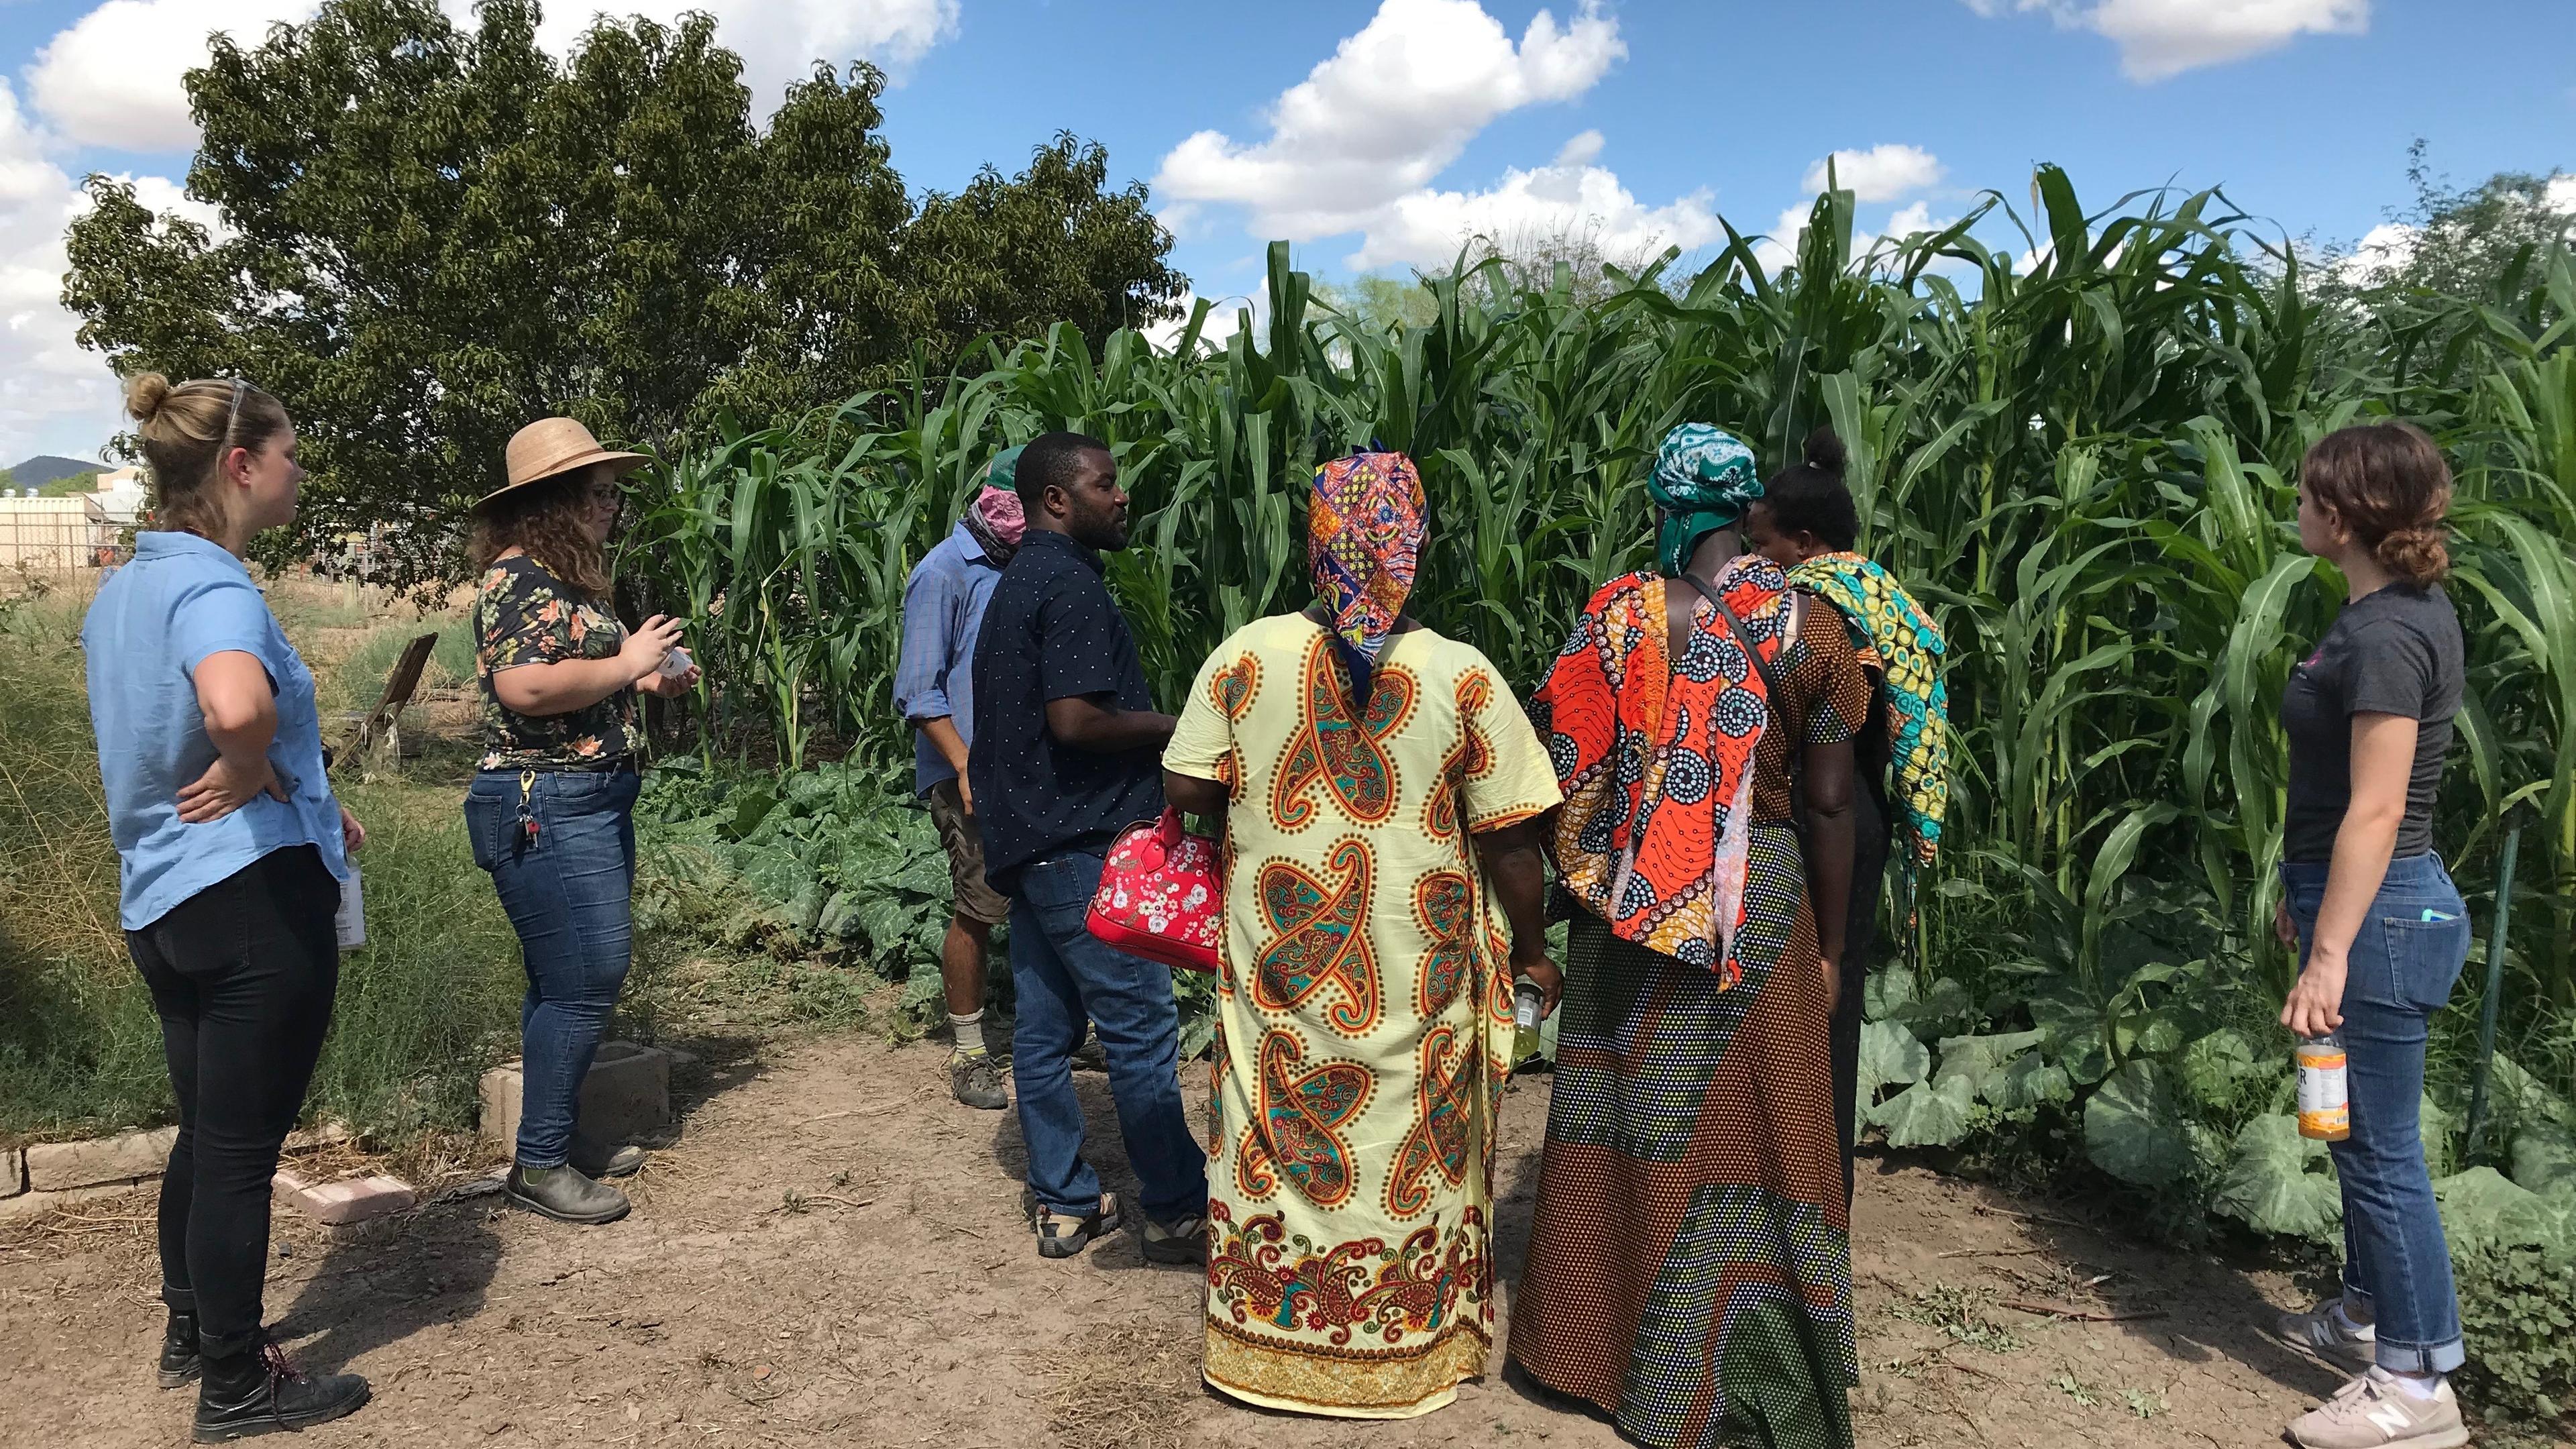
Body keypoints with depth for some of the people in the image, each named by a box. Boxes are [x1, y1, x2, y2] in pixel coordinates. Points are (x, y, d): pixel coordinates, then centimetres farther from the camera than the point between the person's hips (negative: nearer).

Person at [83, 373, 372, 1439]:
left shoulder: (121, 590, 10)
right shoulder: (213, 588, -20)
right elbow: (237, 706, -43)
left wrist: (305, 805, 18)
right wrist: (254, 777, -22)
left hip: (161, 901, 9)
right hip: (253, 900, -9)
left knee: (204, 1131, 23)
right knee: (244, 1148, 3)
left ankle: (192, 1335, 39)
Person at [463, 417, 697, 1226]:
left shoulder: (566, 578, 17)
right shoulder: (521, 578, -13)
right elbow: (525, 686, -27)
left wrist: (648, 682, 10)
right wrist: (627, 665, -16)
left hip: (592, 802, 10)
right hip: (545, 809, -10)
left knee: (570, 983, 16)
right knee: (584, 983, -7)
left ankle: (559, 1135, 28)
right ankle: (539, 1166, 4)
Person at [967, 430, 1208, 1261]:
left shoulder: (1015, 584, 18)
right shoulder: (1071, 584, -14)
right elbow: (1075, 719, -23)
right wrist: (1173, 726, -10)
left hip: (1025, 841, 10)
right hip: (1083, 842, -10)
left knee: (1045, 1028, 11)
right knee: (1141, 1030, -3)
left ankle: (1063, 1205, 20)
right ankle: (1177, 1215, 5)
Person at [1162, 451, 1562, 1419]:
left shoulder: (1247, 656, -8)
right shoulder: (1462, 676, -12)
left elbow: (1185, 787, -6)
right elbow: (1507, 835, -8)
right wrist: (1531, 948, 5)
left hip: (1278, 967, 1)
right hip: (1415, 974, -1)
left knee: (1278, 1140, 16)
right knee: (1411, 1148, 15)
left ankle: (1267, 1341, 32)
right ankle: (1407, 1346, 32)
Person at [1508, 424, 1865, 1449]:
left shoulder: (1617, 618, -7)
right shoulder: (1808, 628, -6)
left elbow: (1564, 774, -5)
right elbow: (1828, 804, -4)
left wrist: (1587, 883, 12)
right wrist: (1828, 945, 5)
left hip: (1632, 906, 0)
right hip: (1764, 900, 0)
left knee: (1631, 1111, 13)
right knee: (1751, 1123, 10)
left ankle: (1612, 1334, 29)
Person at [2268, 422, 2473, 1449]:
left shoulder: (2386, 635, -21)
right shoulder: (2394, 610, 10)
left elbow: (2376, 811, -24)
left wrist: (2330, 955, -23)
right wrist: (2305, 895, 22)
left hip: (2377, 913, -10)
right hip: (2363, 899, 10)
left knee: (2380, 1145, 1)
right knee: (2363, 1132, 21)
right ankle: (2367, 1315, 36)